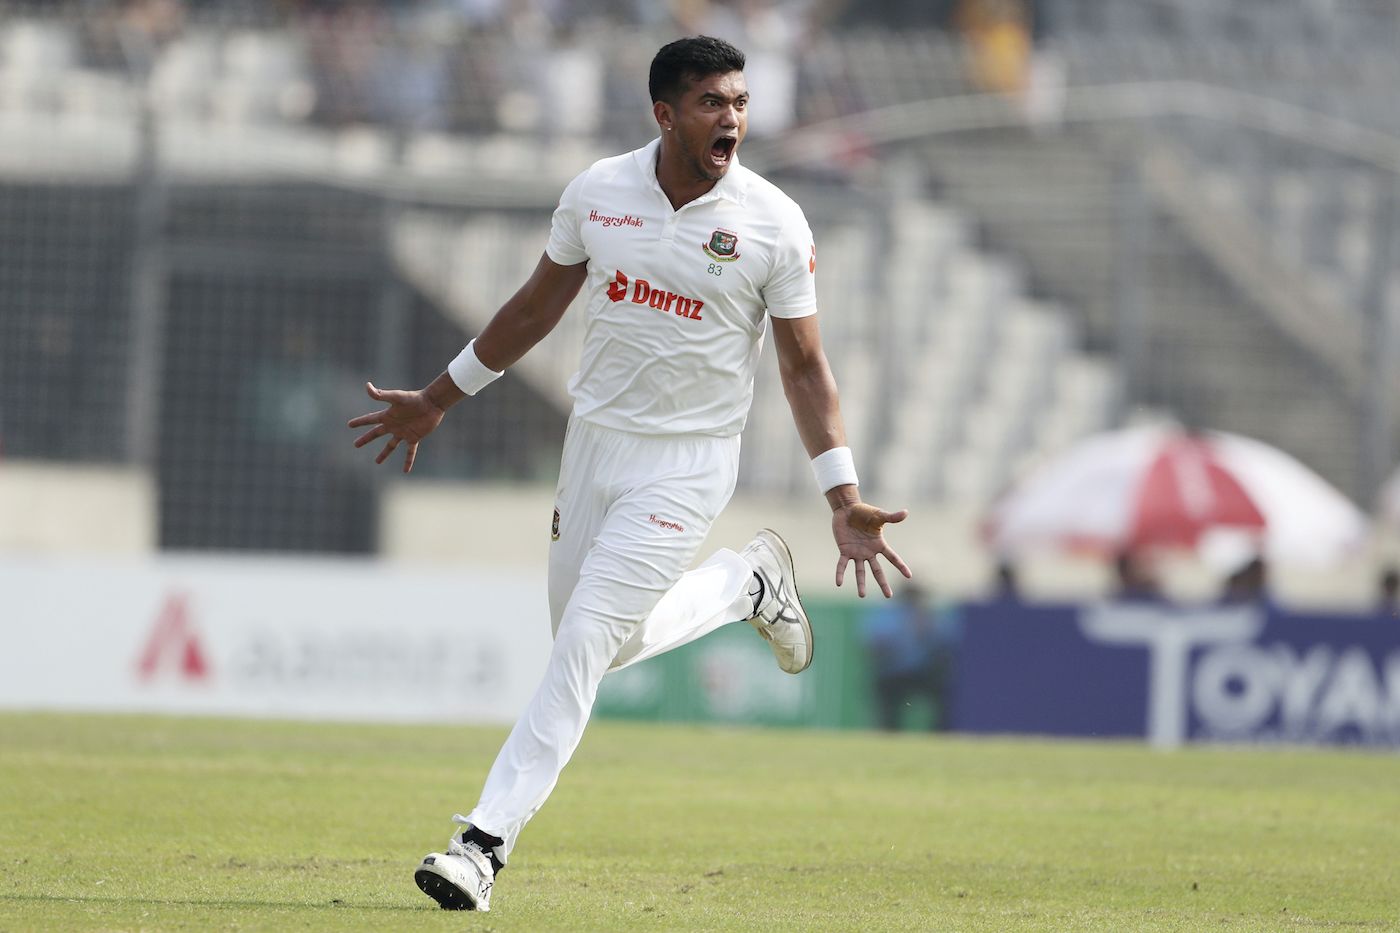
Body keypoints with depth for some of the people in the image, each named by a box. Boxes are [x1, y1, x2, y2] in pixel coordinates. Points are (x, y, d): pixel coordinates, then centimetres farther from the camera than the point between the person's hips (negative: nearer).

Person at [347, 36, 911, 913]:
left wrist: (845, 499, -15)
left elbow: (805, 366, -7)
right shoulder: (599, 192, -3)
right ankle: (746, 583, 38)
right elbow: (537, 306, 12)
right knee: (611, 643, 12)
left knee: (586, 641, -14)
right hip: (594, 443, 5)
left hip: (687, 463, -5)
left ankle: (488, 840, -11)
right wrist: (440, 398, 18)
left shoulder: (774, 224, -12)